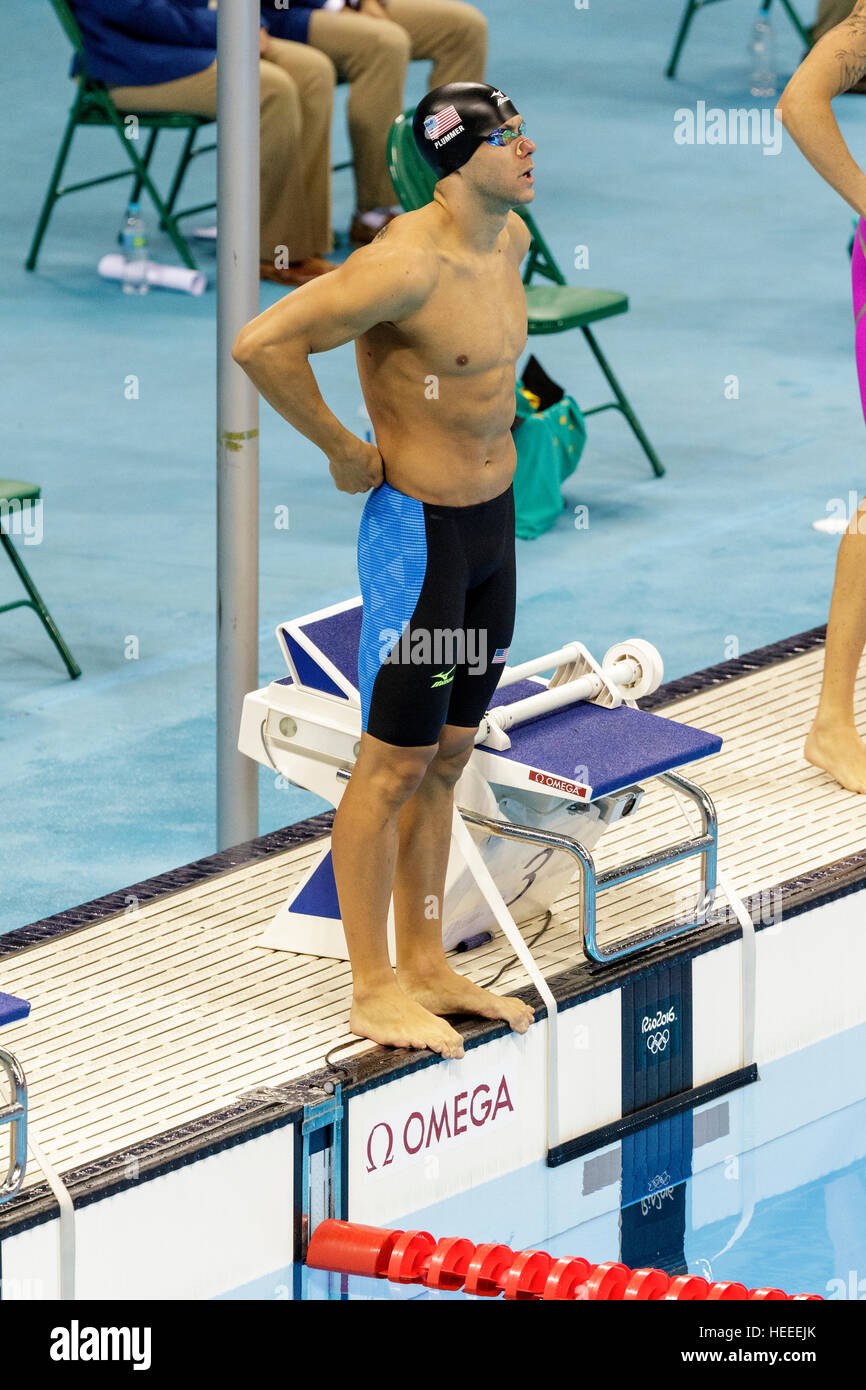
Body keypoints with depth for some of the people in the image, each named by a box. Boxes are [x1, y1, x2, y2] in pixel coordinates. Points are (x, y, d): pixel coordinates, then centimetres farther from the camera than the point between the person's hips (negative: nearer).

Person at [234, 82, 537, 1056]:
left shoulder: (509, 239, 3)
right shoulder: (409, 263, -24)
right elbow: (262, 344, -31)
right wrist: (343, 452, -19)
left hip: (493, 521, 8)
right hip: (418, 529, -8)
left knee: (448, 756, 16)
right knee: (396, 765, 0)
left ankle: (425, 966, 26)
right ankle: (373, 992, 8)